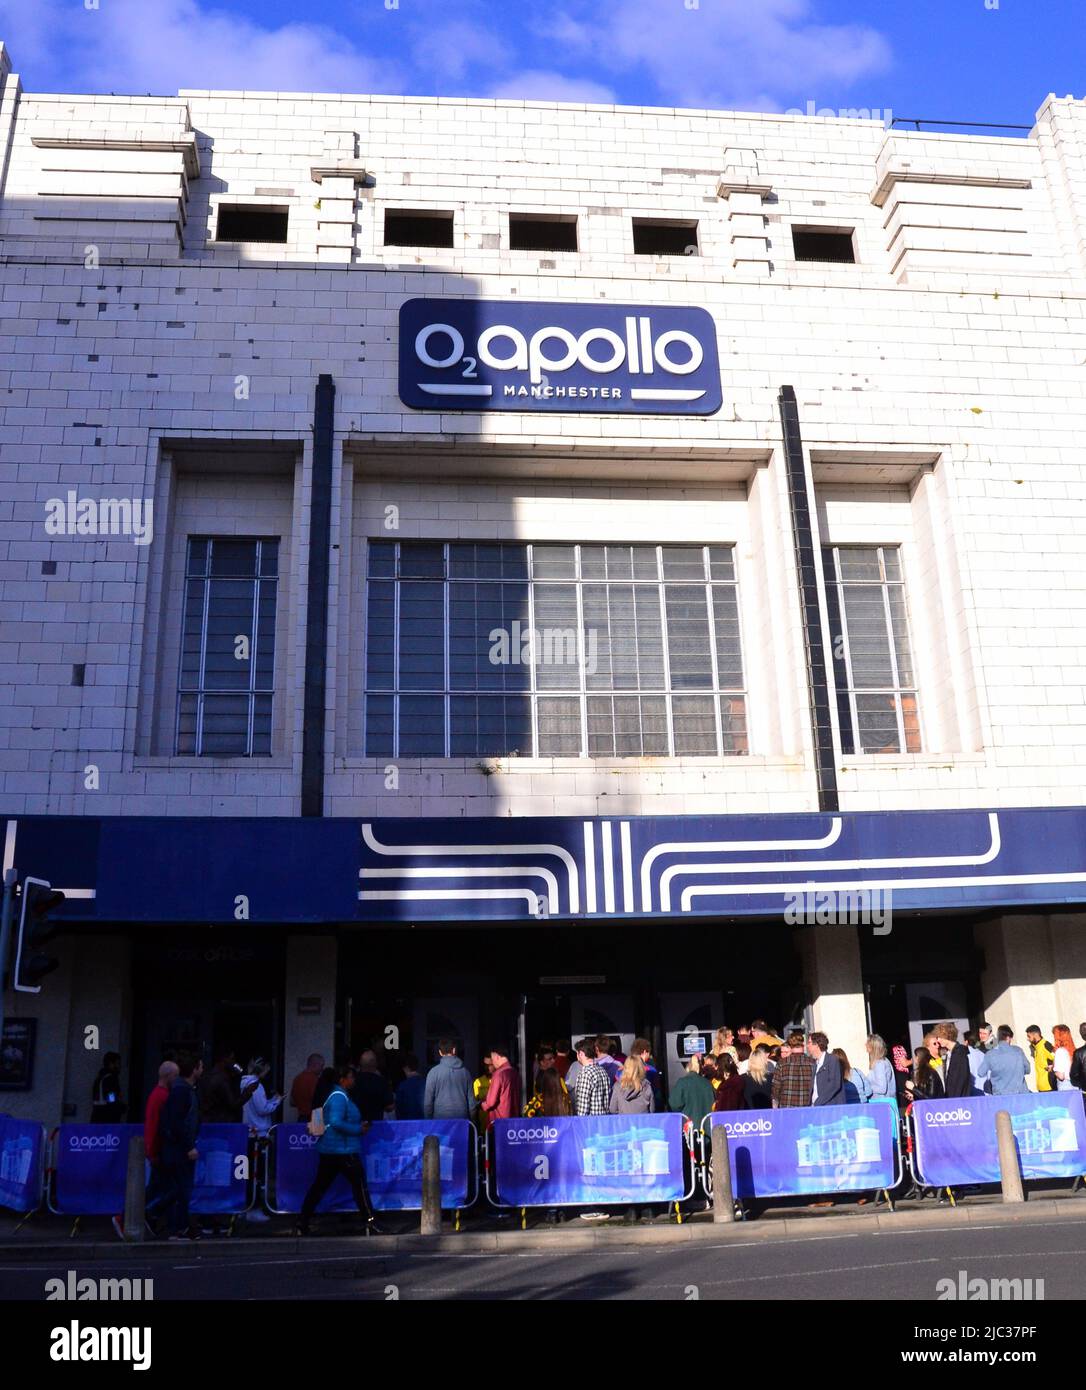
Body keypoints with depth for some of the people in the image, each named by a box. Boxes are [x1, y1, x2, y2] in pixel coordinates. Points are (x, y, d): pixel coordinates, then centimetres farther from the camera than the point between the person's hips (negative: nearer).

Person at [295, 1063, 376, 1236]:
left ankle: (302, 1223, 11)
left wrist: (358, 1126, 18)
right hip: (343, 1150, -10)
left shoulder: (338, 1095, 16)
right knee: (359, 1184, -3)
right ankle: (369, 1222, -1)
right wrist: (358, 1129, -17)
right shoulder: (340, 1097, -15)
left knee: (319, 1186, 10)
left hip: (329, 1150, 10)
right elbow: (336, 1122, -25)